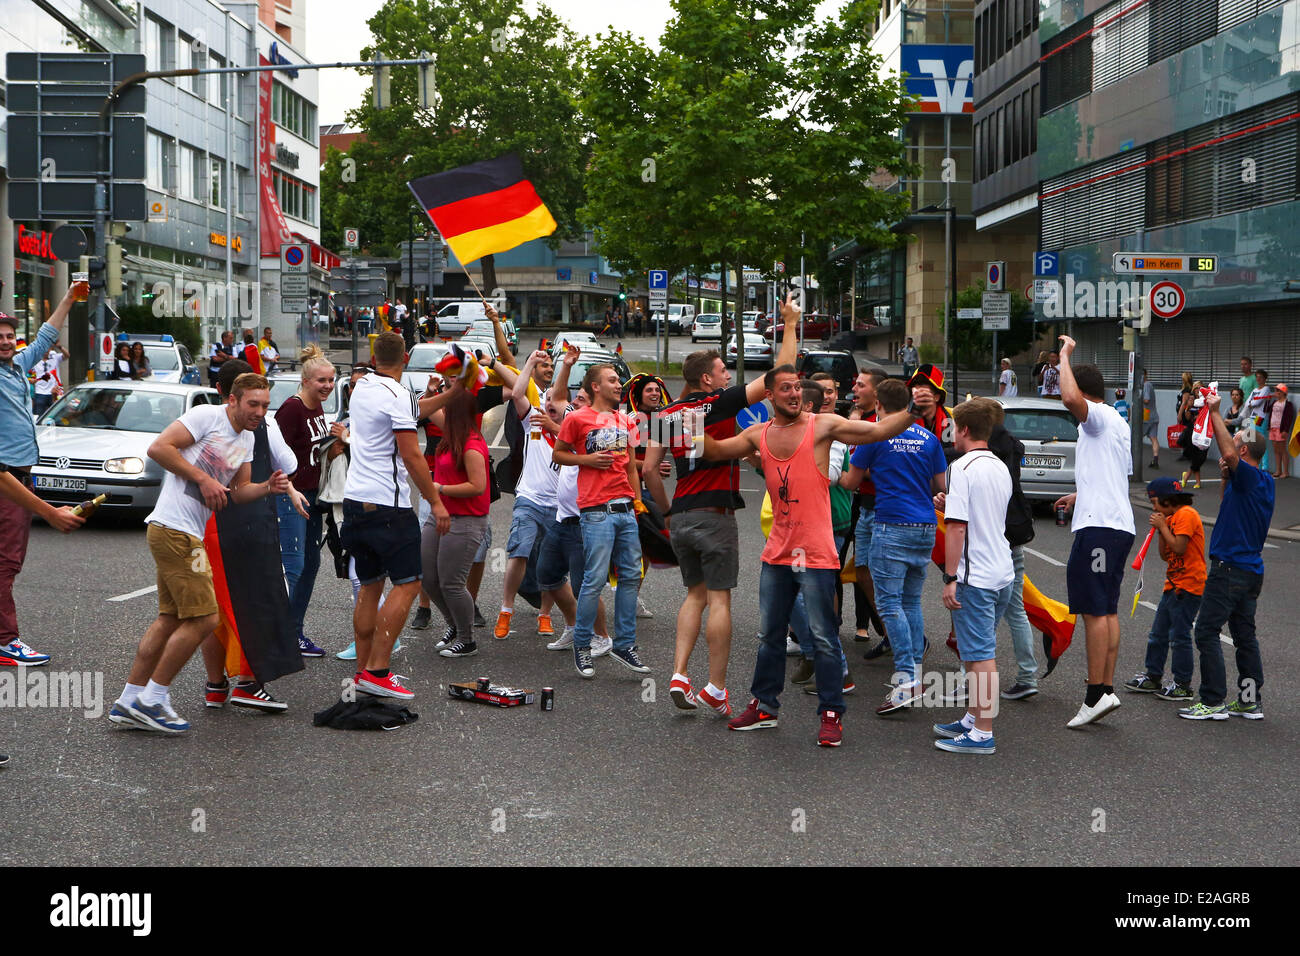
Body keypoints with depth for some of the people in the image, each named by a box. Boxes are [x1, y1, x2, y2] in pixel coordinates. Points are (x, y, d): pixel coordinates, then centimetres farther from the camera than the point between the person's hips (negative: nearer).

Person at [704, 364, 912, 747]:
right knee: (770, 635, 15)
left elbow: (878, 431, -13)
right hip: (777, 552, 5)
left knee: (823, 638, -2)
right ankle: (764, 706, 27)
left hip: (815, 553, -5)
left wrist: (913, 411, -25)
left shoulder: (823, 426, -6)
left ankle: (831, 714, 6)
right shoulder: (759, 435, 9)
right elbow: (715, 451, 16)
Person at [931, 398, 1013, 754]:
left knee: (980, 655, -6)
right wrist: (949, 505, 19)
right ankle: (972, 719, 28)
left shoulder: (962, 467, -14)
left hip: (975, 576, -9)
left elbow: (957, 527, -19)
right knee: (978, 652, 19)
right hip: (1003, 572, 9)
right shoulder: (1001, 468, 13)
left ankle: (982, 735, -2)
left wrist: (950, 578, -17)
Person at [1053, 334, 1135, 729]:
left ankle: (1096, 693, -9)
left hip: (1099, 526, -10)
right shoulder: (1118, 424, 22)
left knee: (1094, 609, -9)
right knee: (1107, 610, 11)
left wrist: (1064, 355, -19)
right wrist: (1080, 495, 43)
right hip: (1118, 523, 10)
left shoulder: (1099, 416, -9)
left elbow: (1070, 399, -33)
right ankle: (1107, 689, 13)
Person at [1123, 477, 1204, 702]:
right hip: (1173, 585, 10)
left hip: (1188, 585, -10)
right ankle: (1153, 677, 22)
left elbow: (1179, 548, -22)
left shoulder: (1186, 514, -12)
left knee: (1179, 635, -7)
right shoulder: (1170, 519, 17)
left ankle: (1183, 685, -1)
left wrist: (1163, 526, -12)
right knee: (1158, 633, 13)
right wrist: (1159, 530, 2)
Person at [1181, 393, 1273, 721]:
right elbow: (1230, 500, 27)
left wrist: (1214, 412, -26)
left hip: (1230, 568, -9)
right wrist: (1226, 476, 9)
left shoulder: (1251, 477, -15)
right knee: (1244, 633, 13)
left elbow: (1229, 454, -35)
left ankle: (1213, 702, -5)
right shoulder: (1265, 482, 13)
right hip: (1251, 569, 9)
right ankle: (1251, 701, 17)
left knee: (1207, 631, -5)